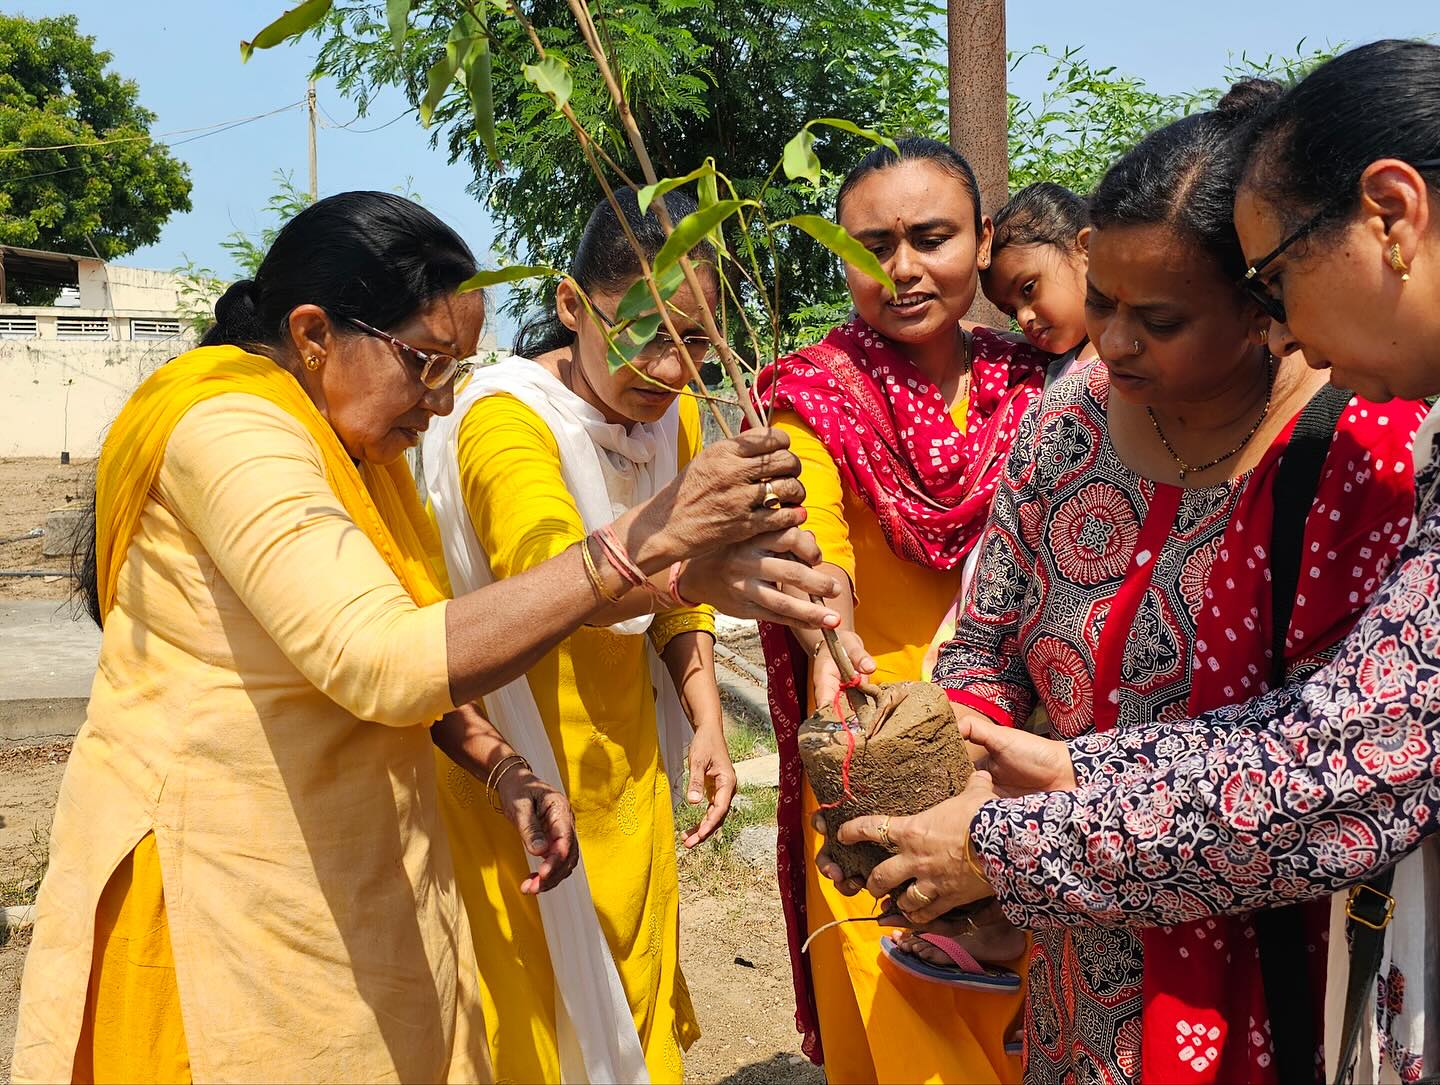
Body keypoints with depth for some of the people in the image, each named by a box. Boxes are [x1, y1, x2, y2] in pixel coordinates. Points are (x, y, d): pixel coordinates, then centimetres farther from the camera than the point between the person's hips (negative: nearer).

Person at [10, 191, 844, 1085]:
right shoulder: (226, 430, -21)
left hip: (362, 890, 8)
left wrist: (501, 768, 2)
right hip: (221, 902, -8)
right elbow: (382, 661, -35)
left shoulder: (360, 445, 9)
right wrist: (645, 540, -37)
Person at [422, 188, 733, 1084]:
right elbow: (553, 575, -42)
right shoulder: (507, 418, -22)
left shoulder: (676, 416, 1)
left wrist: (706, 723, -1)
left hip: (629, 771, 7)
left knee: (635, 1011, 20)